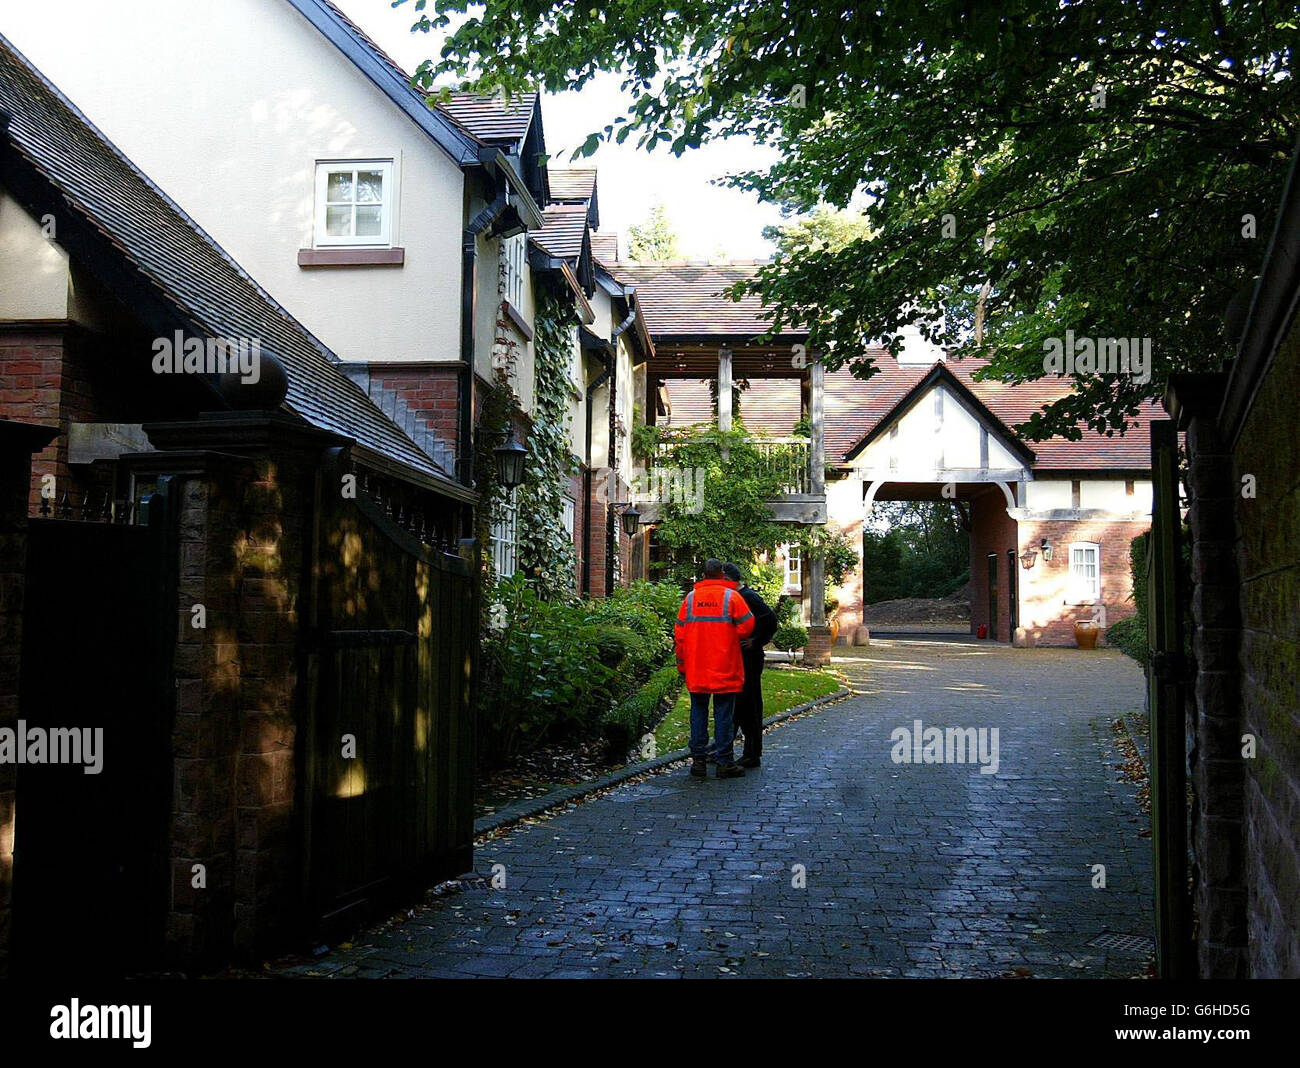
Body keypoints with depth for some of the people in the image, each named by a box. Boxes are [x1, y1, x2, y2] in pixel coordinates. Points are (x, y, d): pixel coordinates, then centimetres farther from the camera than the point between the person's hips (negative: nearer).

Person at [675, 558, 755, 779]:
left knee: (698, 712, 10)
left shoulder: (690, 598, 5)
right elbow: (747, 625, -7)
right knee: (724, 714, 2)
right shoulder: (731, 596, -4)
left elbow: (679, 633, 6)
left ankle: (698, 760, 10)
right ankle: (725, 762, 4)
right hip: (724, 669, -3)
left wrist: (682, 664, 13)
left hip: (696, 669, 3)